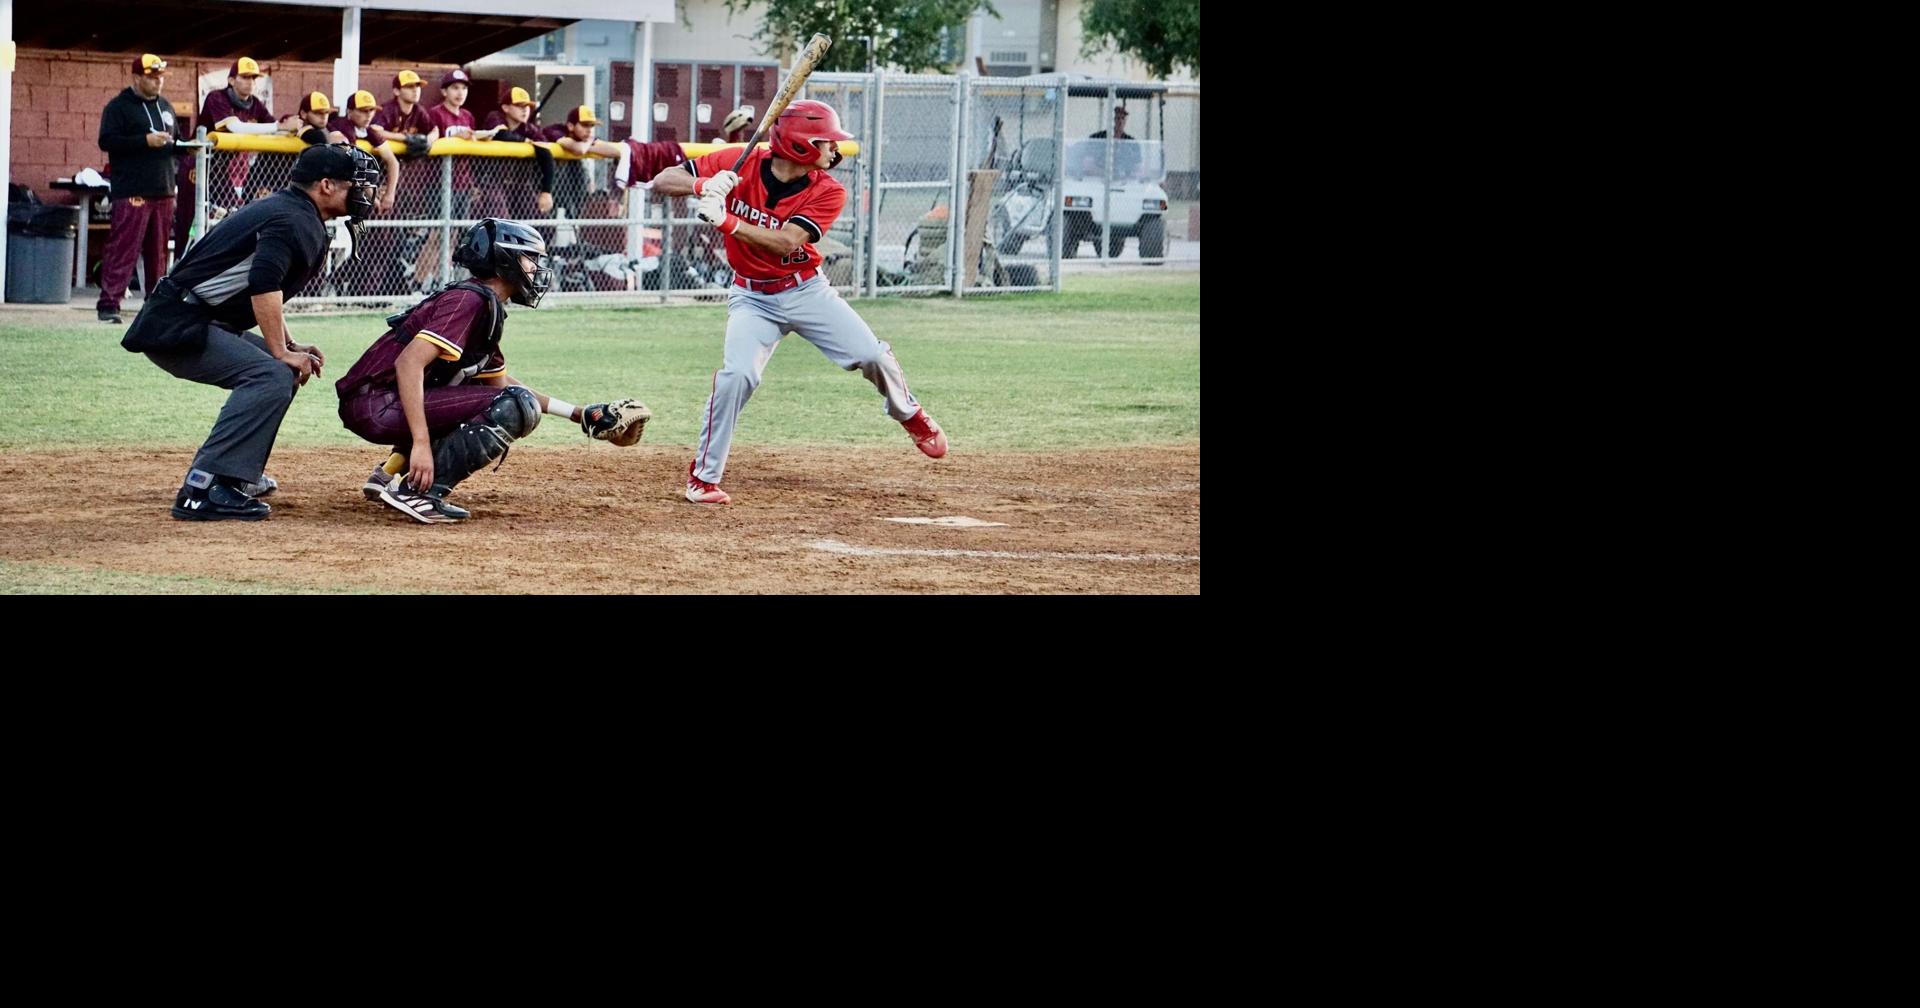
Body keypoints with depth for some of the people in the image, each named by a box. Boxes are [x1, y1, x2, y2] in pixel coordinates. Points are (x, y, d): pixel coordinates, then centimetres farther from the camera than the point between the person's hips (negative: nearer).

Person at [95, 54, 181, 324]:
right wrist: (146, 141, -18)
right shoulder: (119, 107, -2)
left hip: (163, 192, 7)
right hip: (131, 191, -7)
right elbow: (107, 141, -13)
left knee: (158, 251, 9)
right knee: (123, 249, -11)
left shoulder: (166, 107, 20)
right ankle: (108, 303, -12)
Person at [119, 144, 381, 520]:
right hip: (178, 328, -11)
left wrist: (290, 347, 17)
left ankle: (238, 475, 22)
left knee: (285, 370, 22)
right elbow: (263, 285, -27)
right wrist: (281, 351, -20)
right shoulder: (295, 220, -13)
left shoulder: (280, 209, 20)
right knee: (273, 376, -25)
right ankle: (202, 492, -31)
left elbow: (262, 288, 27)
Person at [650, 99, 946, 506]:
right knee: (737, 375, -22)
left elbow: (786, 243, -26)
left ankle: (911, 416, 28)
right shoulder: (739, 165, -13)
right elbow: (662, 181, -11)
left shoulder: (827, 192, -13)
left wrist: (726, 221, -37)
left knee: (872, 357, -5)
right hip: (753, 298, -1)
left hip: (807, 291, 1)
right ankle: (704, 476, -7)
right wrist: (704, 186, -32)